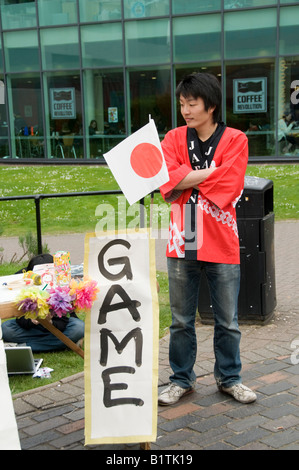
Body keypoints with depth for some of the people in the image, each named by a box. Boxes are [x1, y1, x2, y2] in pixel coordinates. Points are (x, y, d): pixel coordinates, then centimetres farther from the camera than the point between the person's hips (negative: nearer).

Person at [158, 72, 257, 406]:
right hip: (181, 244, 2)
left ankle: (228, 378, 29)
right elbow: (166, 181, -11)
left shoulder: (234, 140, -1)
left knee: (227, 321, 11)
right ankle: (181, 379, 28)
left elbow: (227, 187, -16)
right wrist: (210, 172, -12)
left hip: (221, 244, -1)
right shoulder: (174, 138, 6)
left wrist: (186, 177, -10)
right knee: (181, 320, 12)